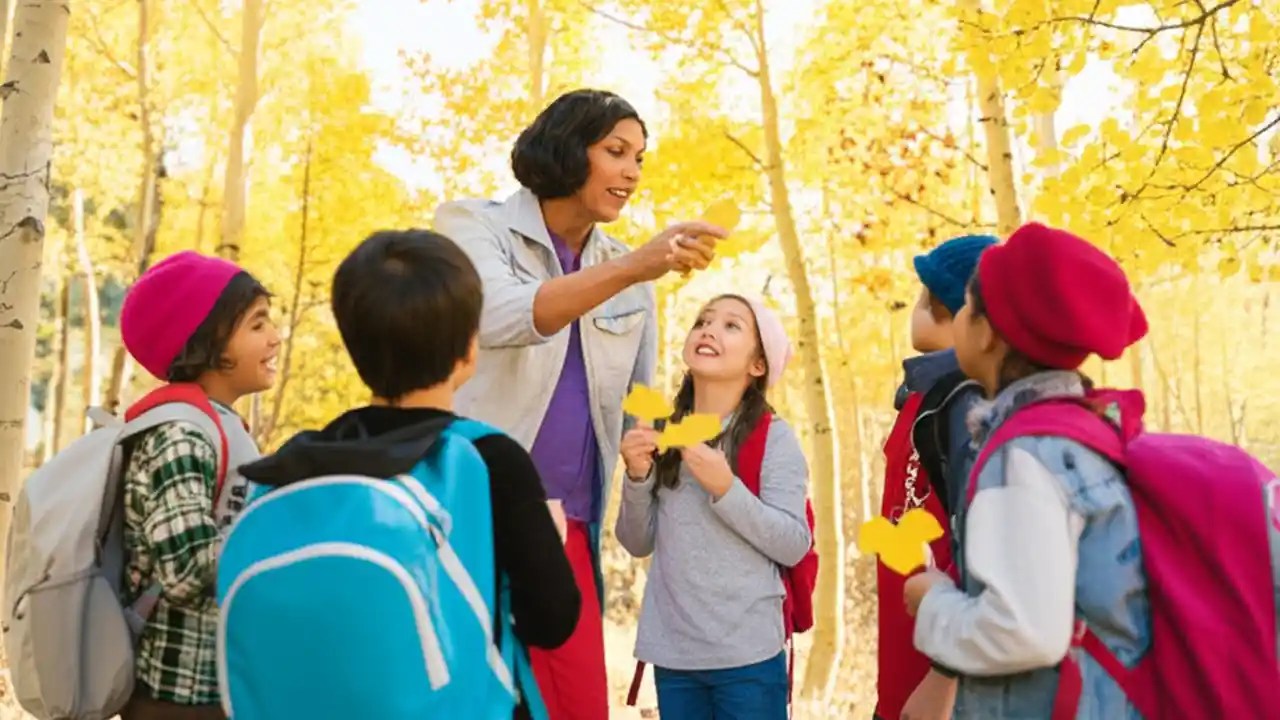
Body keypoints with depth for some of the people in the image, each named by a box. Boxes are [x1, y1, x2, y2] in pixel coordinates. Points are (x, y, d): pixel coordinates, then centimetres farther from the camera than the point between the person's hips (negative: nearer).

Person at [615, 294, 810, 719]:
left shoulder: (773, 438, -7)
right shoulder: (664, 435, 4)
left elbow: (794, 546, -11)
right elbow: (638, 544, 6)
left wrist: (725, 488, -21)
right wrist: (638, 476, -10)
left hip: (748, 655, -4)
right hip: (671, 654, 4)